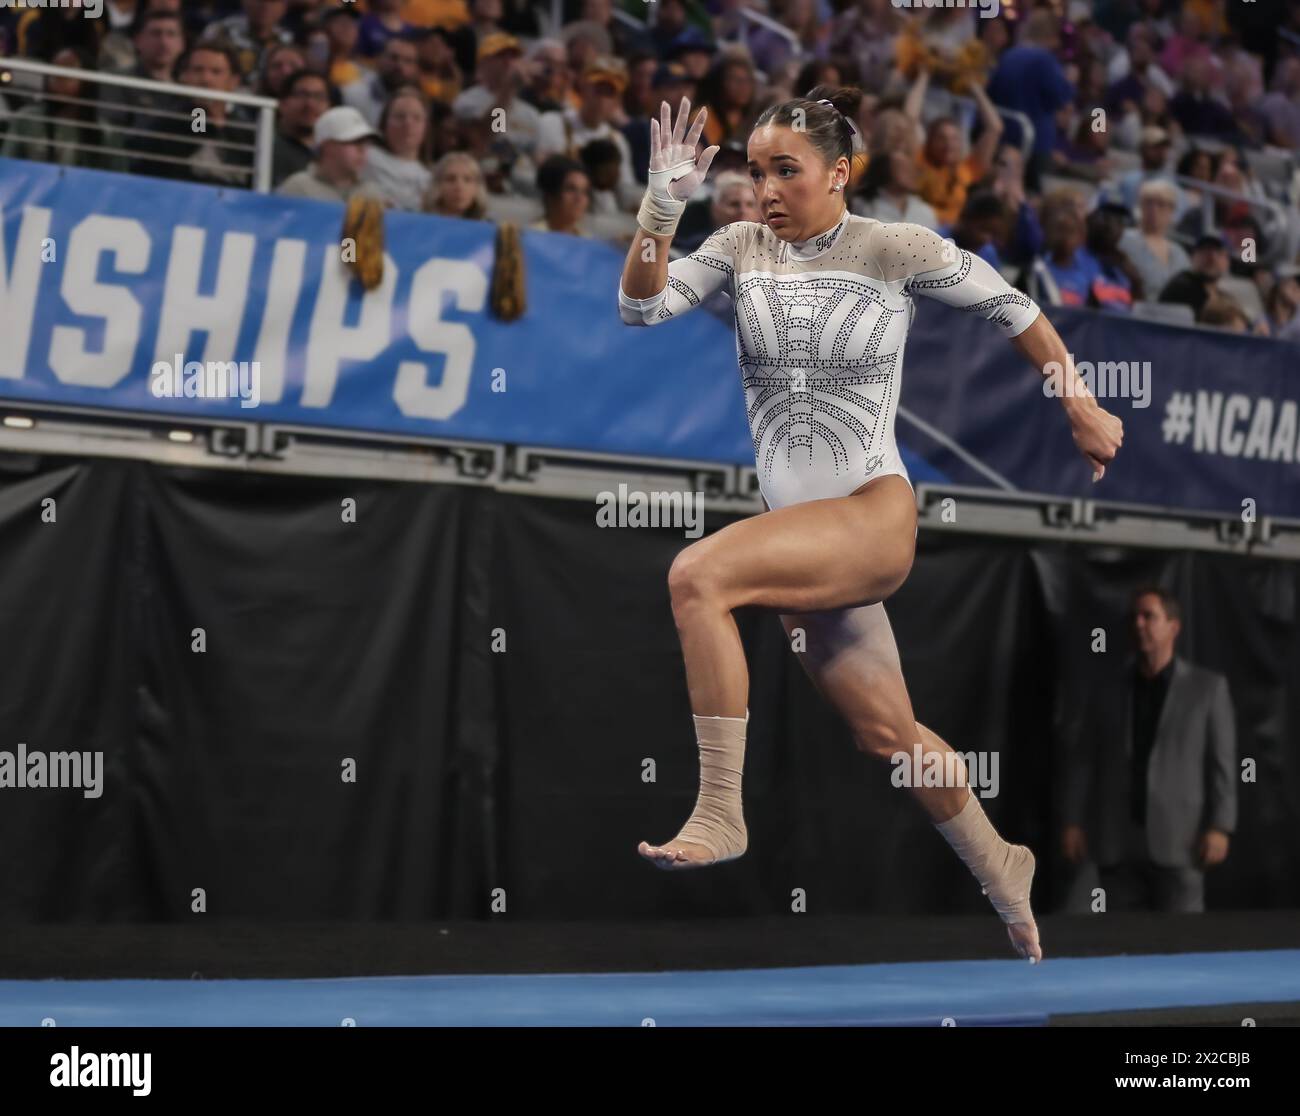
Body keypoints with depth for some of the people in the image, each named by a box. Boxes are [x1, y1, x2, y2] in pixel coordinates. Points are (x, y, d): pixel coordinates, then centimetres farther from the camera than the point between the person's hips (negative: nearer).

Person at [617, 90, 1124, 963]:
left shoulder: (899, 249, -6)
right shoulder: (742, 248, 5)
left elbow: (1012, 309, 6)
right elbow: (642, 306, -4)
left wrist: (1084, 413, 13)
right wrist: (662, 207, -18)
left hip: (874, 517, -6)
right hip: (800, 532, 6)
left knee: (698, 575, -29)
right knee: (888, 733, 13)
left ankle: (721, 812, -26)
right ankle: (1005, 876, 34)